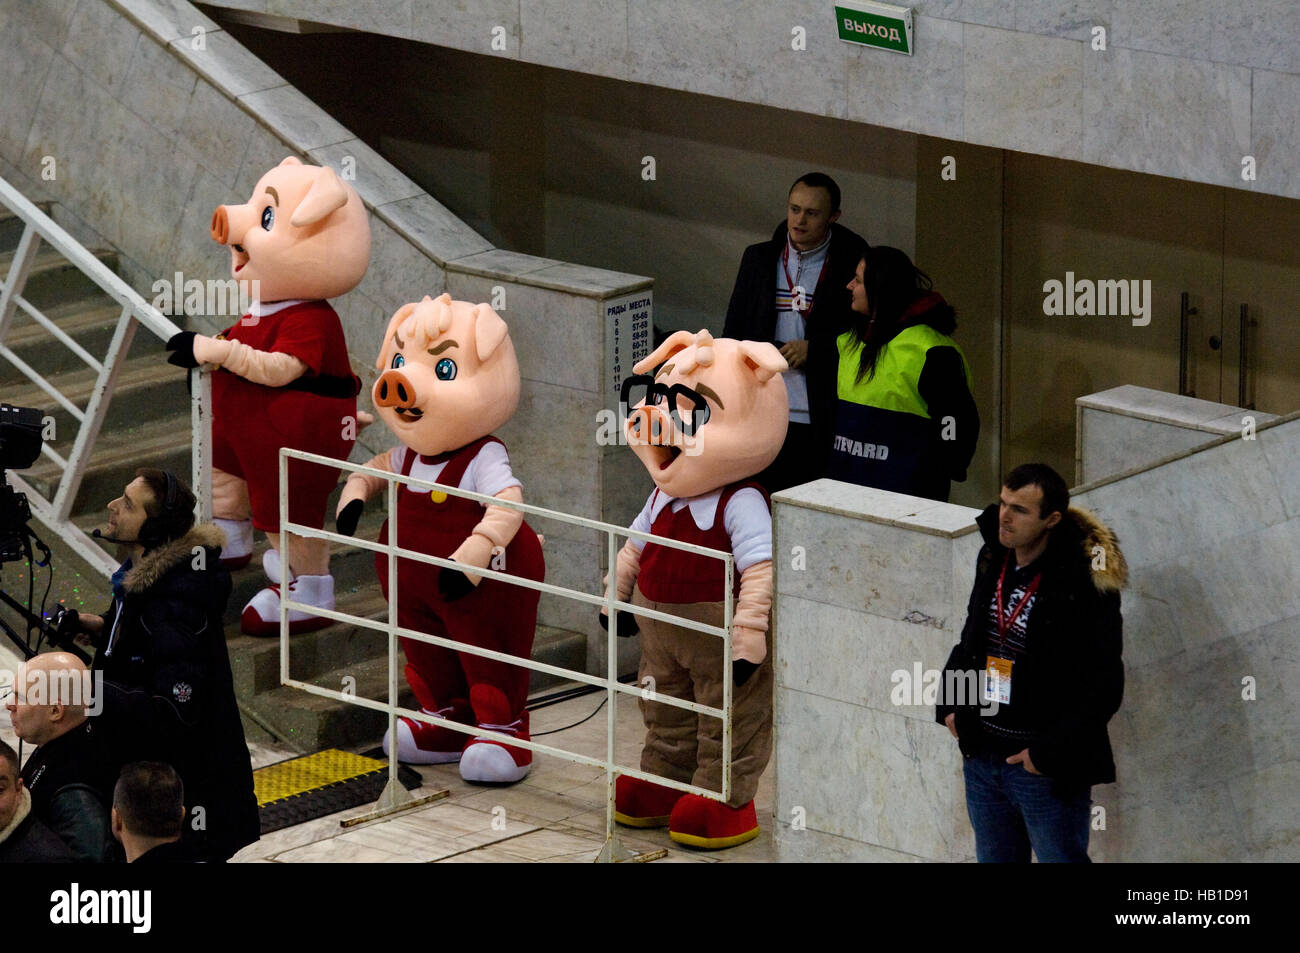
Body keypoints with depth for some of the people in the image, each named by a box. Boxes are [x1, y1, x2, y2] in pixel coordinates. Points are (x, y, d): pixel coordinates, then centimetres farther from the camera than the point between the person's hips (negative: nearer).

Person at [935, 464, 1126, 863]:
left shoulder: (1086, 584, -19)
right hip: (982, 755, 7)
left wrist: (1048, 752, -17)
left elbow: (1104, 688, -18)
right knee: (995, 860, 18)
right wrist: (950, 703, 10)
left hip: (1048, 770, -7)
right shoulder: (993, 559, 2)